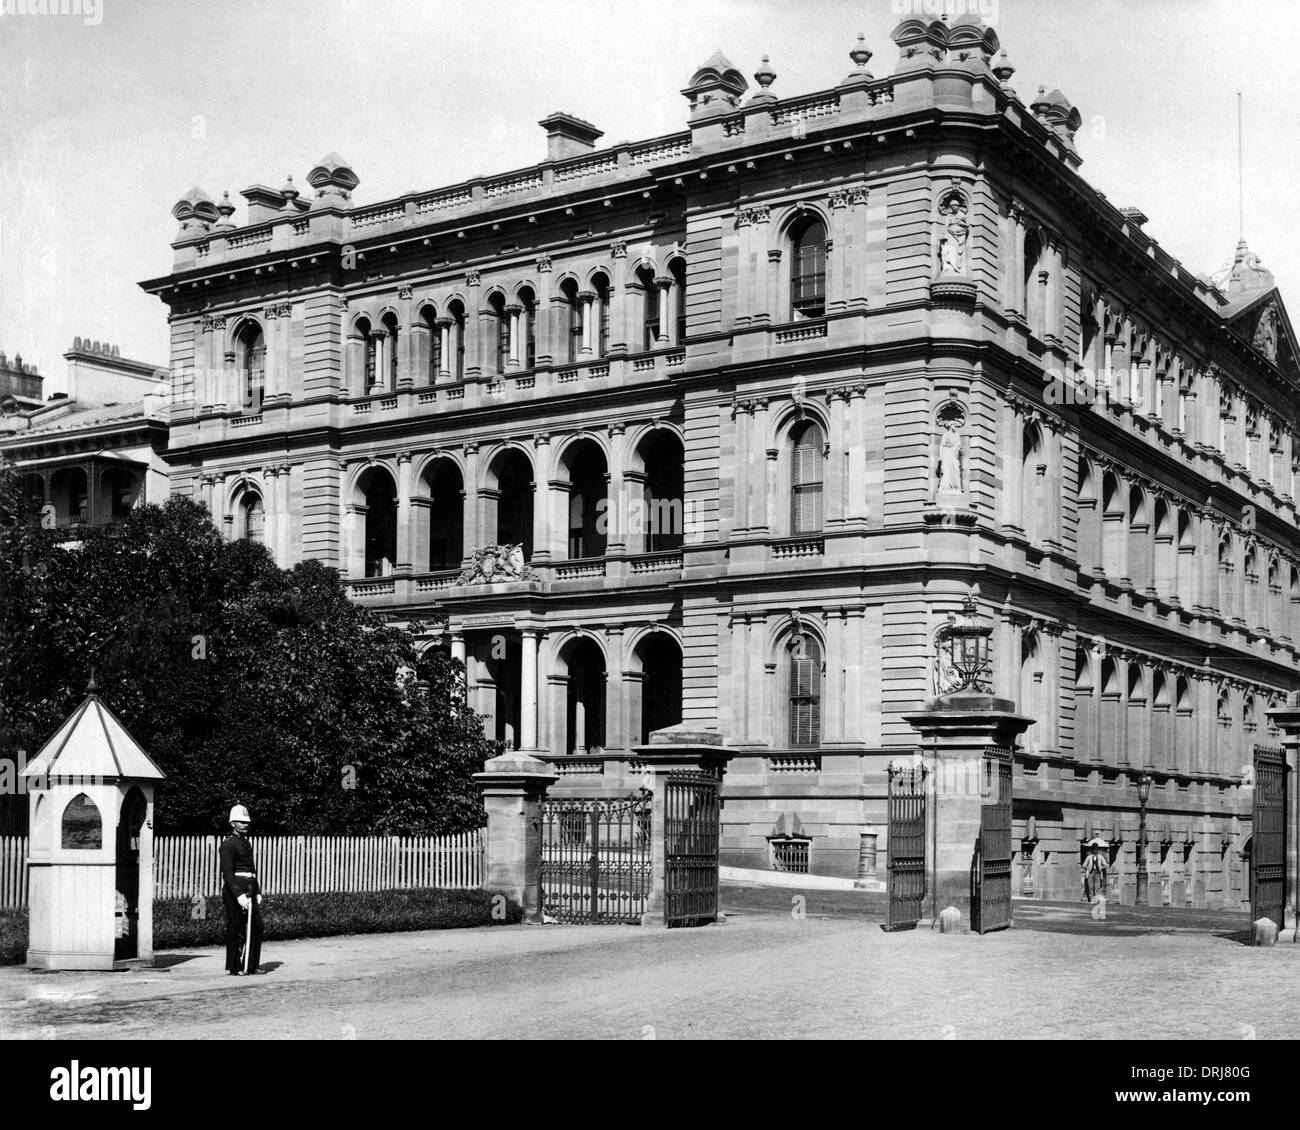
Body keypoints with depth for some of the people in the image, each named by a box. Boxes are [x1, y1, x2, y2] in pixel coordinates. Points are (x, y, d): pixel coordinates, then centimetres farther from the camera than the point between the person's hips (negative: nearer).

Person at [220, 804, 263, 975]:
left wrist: (257, 892, 19)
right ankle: (233, 967, 6)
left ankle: (251, 965, 12)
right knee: (235, 930, -2)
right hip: (234, 890, -8)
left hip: (249, 891, 8)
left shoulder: (247, 843, 20)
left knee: (257, 926, 4)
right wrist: (239, 895, -23)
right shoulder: (228, 844, -7)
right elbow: (227, 872, -15)